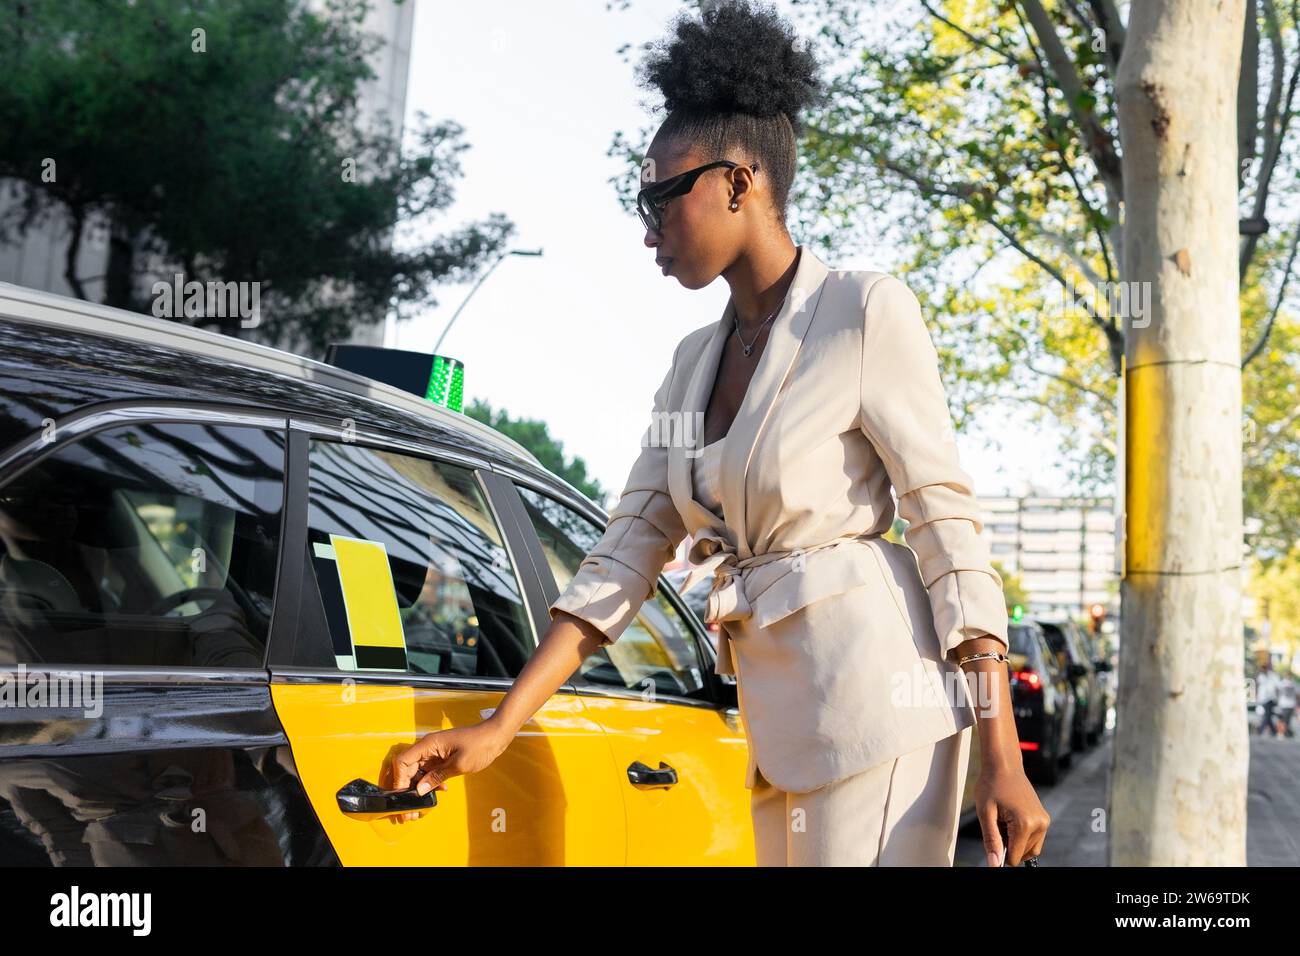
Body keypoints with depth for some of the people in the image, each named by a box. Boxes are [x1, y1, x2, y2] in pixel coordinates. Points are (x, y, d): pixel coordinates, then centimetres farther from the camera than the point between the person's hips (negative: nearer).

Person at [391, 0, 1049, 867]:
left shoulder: (865, 312, -7)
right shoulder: (696, 359, 14)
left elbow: (951, 532, -10)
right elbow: (625, 557, 10)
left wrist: (1000, 759, -14)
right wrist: (498, 731, 3)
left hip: (875, 696, -7)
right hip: (781, 728, 7)